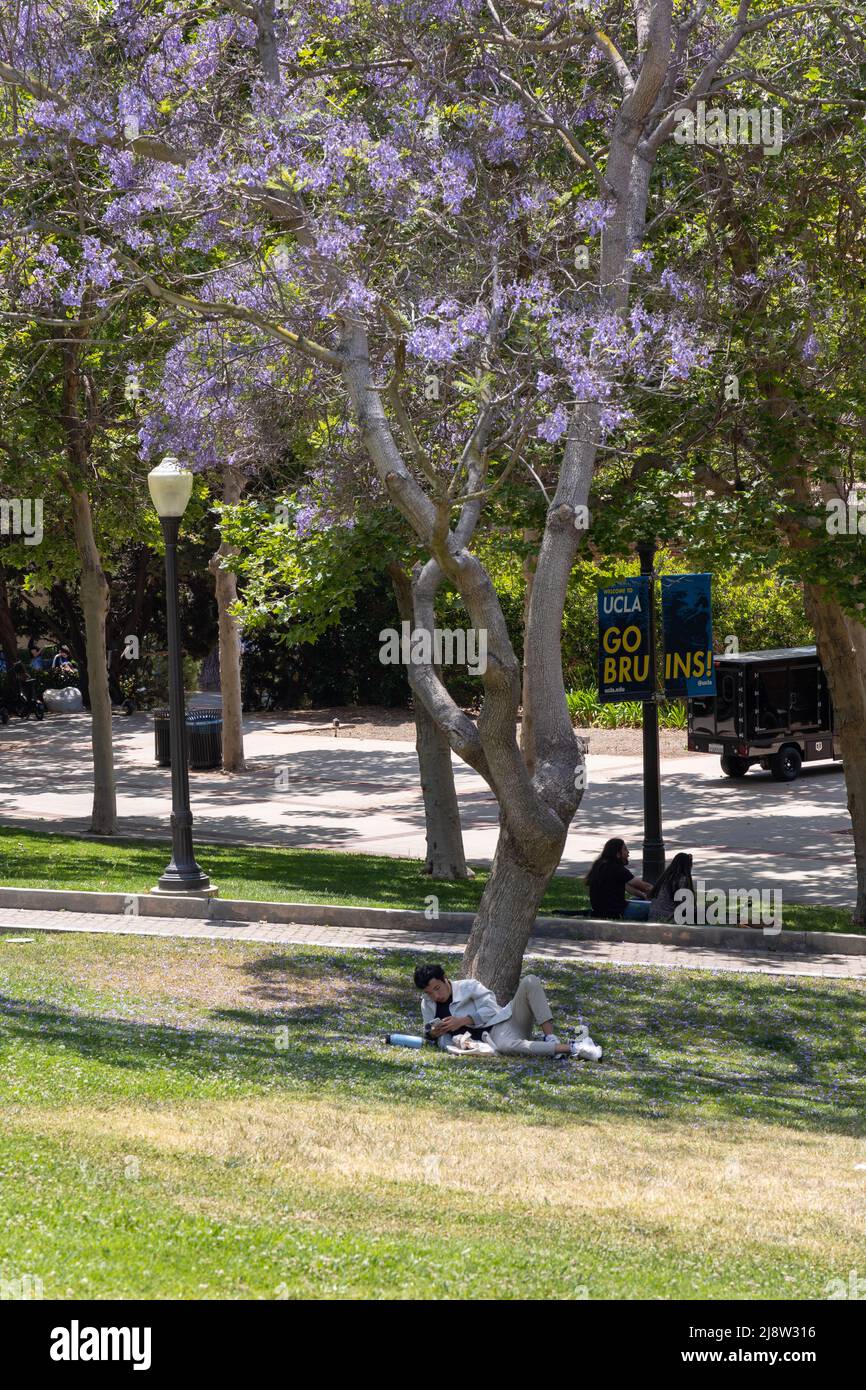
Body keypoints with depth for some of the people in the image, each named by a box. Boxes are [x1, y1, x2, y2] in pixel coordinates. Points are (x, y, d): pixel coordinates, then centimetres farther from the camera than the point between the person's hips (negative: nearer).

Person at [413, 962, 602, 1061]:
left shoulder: (469, 987, 3)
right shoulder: (427, 1005, 10)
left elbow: (490, 1009, -4)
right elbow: (429, 1029, 19)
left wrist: (462, 1021, -15)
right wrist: (433, 1034, -6)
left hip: (506, 1018, 1)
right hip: (493, 1034, -1)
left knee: (530, 981, -25)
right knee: (506, 1045, -42)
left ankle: (550, 1039, -31)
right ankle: (572, 1048, -41)